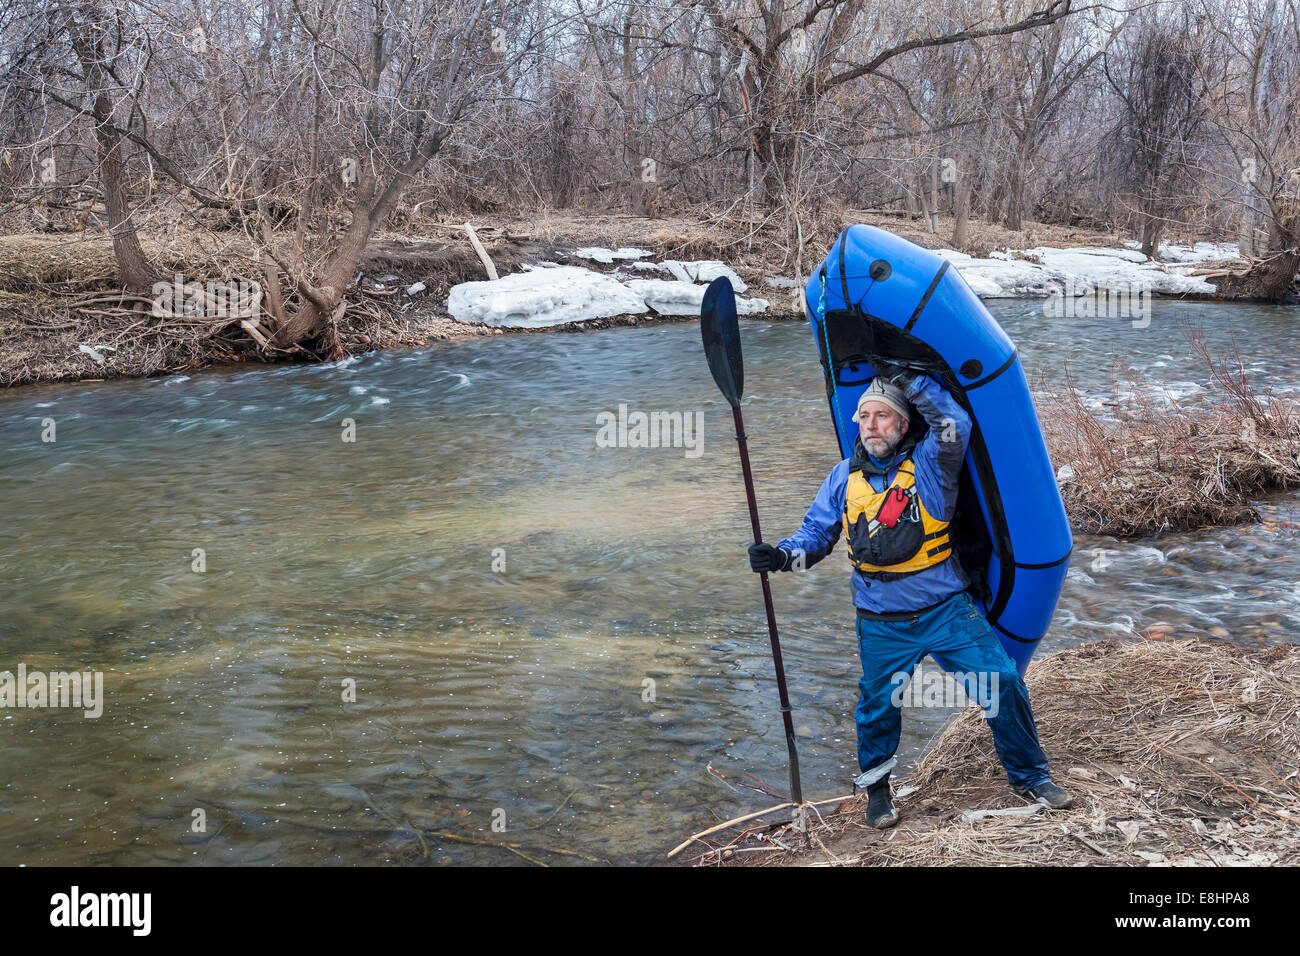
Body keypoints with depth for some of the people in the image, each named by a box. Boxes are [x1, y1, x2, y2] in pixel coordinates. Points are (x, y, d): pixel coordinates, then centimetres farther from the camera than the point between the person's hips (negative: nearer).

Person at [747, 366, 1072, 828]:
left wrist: (907, 379, -22)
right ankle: (876, 788, 37)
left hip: (946, 610, -2)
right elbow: (817, 532, 7)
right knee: (877, 708, 12)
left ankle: (1029, 776, 20)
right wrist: (782, 555, -13)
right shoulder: (845, 477, 2)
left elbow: (955, 424, -26)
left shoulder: (927, 463, -7)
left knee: (1002, 685, -3)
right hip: (882, 625, 2)